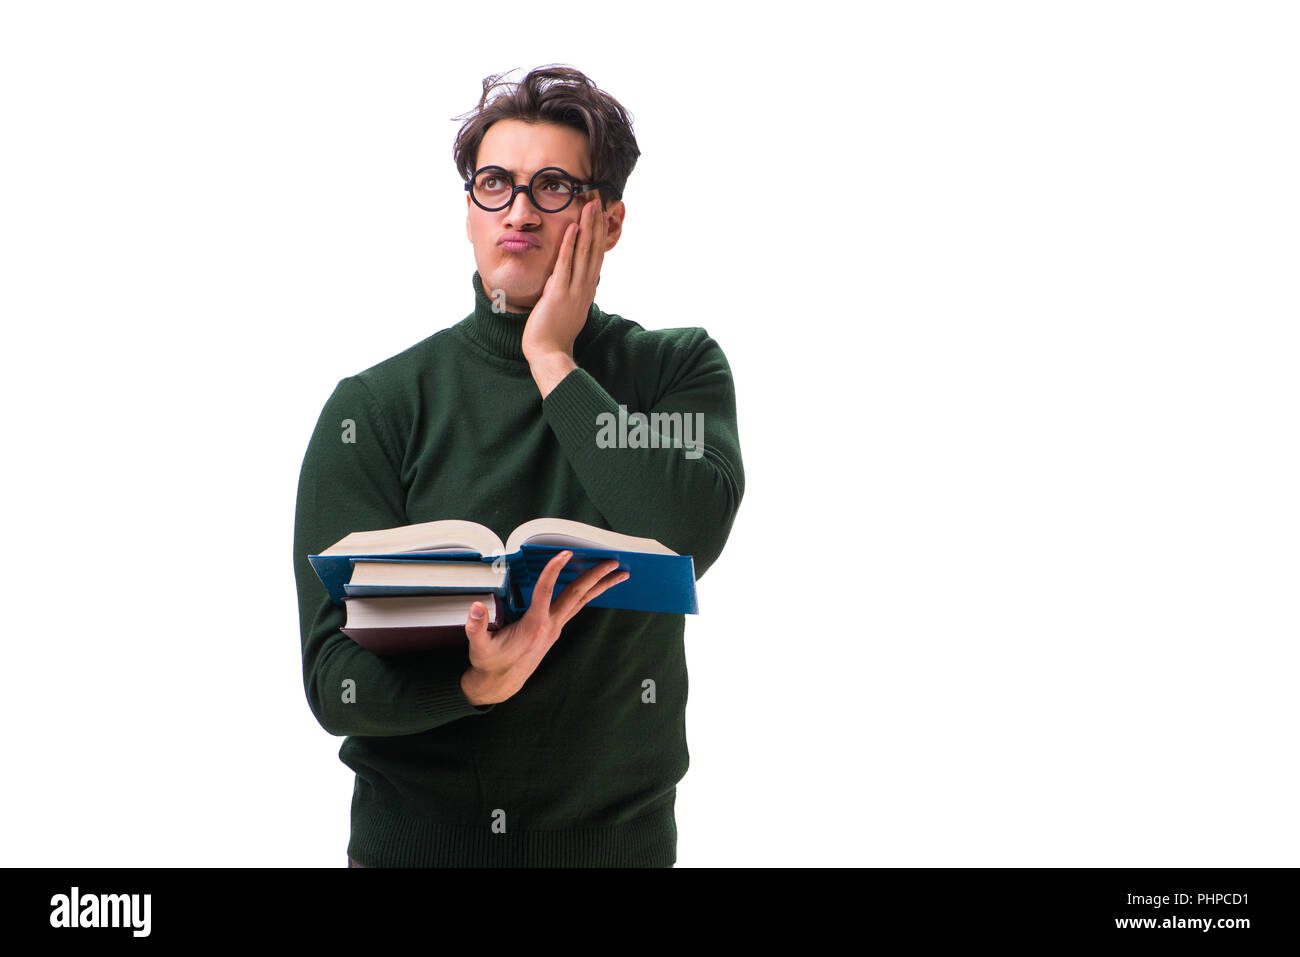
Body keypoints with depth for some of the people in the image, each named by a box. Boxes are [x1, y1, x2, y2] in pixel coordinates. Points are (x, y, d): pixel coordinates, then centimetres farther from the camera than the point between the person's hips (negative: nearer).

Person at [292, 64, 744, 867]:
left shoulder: (681, 372, -2)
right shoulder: (377, 407, -7)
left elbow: (687, 536, -23)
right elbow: (334, 679, -12)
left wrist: (554, 361, -14)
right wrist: (478, 680, -30)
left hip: (619, 837, 1)